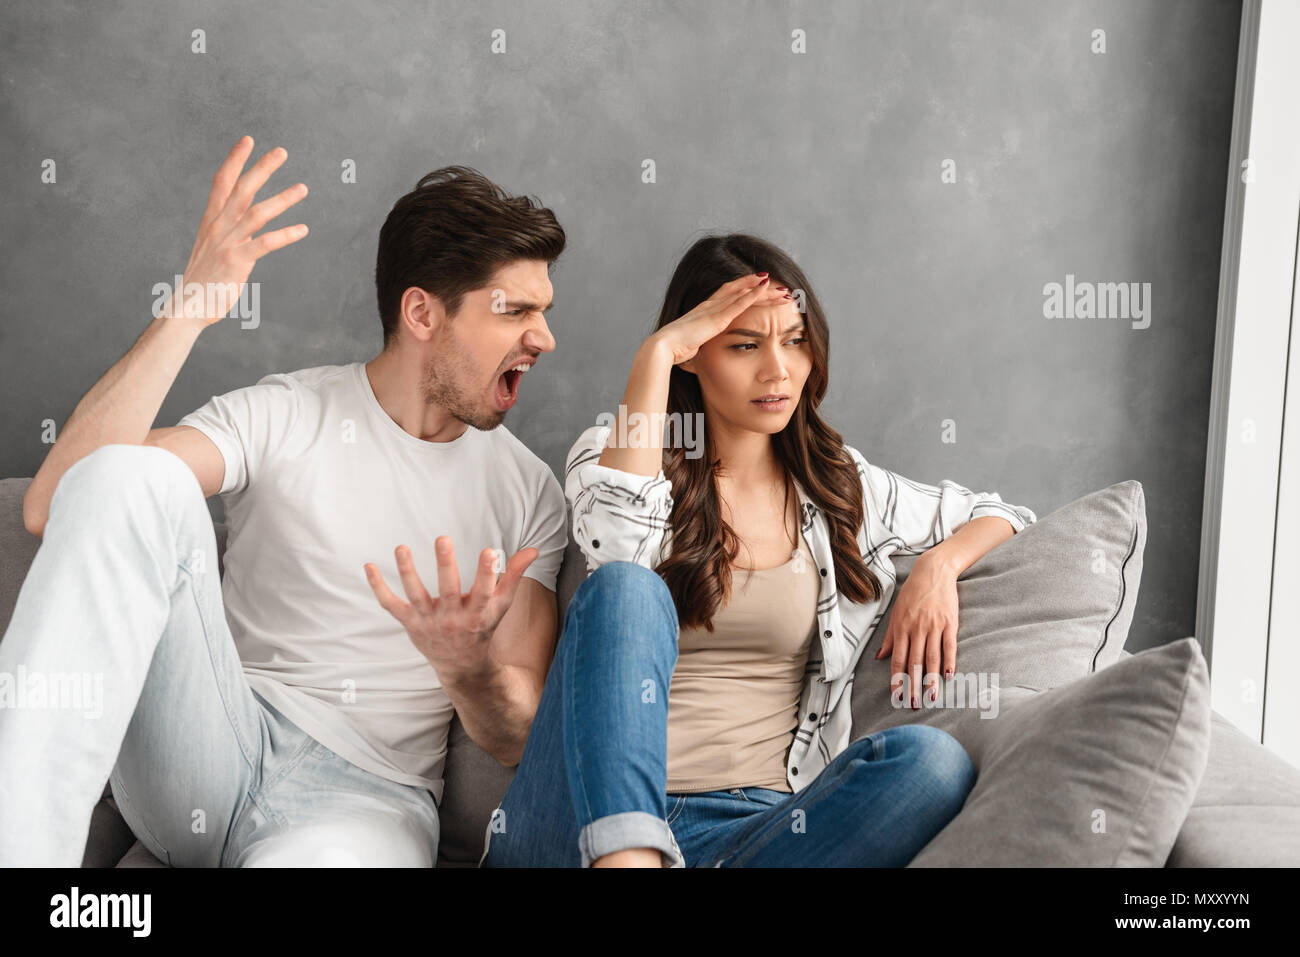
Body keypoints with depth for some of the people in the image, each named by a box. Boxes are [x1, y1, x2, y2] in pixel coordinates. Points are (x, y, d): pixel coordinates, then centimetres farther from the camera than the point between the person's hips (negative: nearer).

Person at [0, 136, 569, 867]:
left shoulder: (529, 493, 9)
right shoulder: (284, 416, 3)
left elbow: (521, 739, 6)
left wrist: (468, 665, -19)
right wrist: (189, 310, -19)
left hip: (369, 791, -1)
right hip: (213, 745, 1)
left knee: (329, 857, -42)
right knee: (131, 476, -26)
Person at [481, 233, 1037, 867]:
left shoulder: (842, 488, 16)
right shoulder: (612, 455, 8)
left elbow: (1000, 515, 26)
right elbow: (617, 540, -16)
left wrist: (939, 564, 3)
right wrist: (656, 353, -11)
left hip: (755, 826, 3)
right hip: (596, 811, -2)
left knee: (934, 761, -27)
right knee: (627, 588, -29)